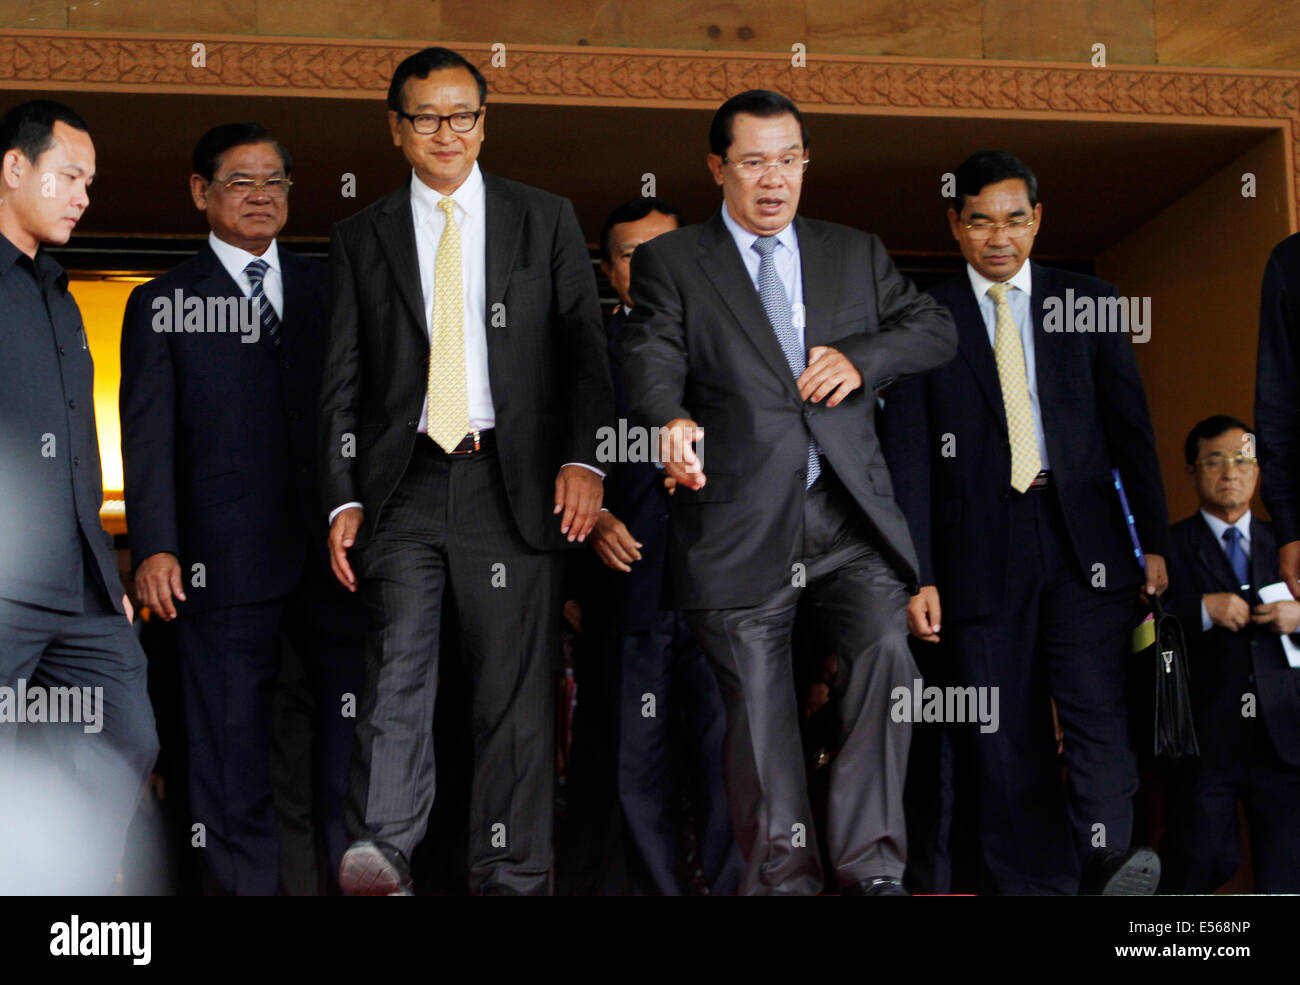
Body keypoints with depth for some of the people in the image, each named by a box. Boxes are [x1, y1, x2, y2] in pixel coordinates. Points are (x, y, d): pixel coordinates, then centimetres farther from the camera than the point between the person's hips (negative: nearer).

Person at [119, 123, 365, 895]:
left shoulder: (329, 288, 15)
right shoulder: (162, 304, 7)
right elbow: (148, 433, 0)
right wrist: (154, 546, -10)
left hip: (337, 546, 3)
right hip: (226, 558, -3)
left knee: (362, 725, 6)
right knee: (232, 737, 3)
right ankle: (244, 880, 14)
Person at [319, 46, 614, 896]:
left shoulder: (546, 220, 11)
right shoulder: (363, 239, 12)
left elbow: (585, 347, 6)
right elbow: (343, 382, 10)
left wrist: (584, 457, -8)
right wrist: (344, 500, 1)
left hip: (515, 481, 0)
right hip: (405, 482, 1)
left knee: (518, 686, 0)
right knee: (398, 669, -12)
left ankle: (512, 875, 5)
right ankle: (382, 852, -18)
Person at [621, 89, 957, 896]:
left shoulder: (857, 254, 19)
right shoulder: (672, 262, 8)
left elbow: (936, 329, 15)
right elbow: (653, 355, -8)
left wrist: (861, 358, -5)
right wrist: (672, 421, -31)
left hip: (850, 518, 2)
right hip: (740, 523, -1)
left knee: (886, 650, -19)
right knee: (758, 707, 3)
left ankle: (873, 867, -10)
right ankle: (784, 878, 16)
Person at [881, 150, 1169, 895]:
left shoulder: (1087, 303, 10)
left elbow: (1131, 429, 10)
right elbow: (909, 458, 3)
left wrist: (1156, 543, 4)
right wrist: (917, 576, -4)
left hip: (1083, 538, 0)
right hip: (982, 547, 0)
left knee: (1097, 707, -16)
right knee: (1008, 741, 1)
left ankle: (1108, 865, -18)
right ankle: (1035, 886, 7)